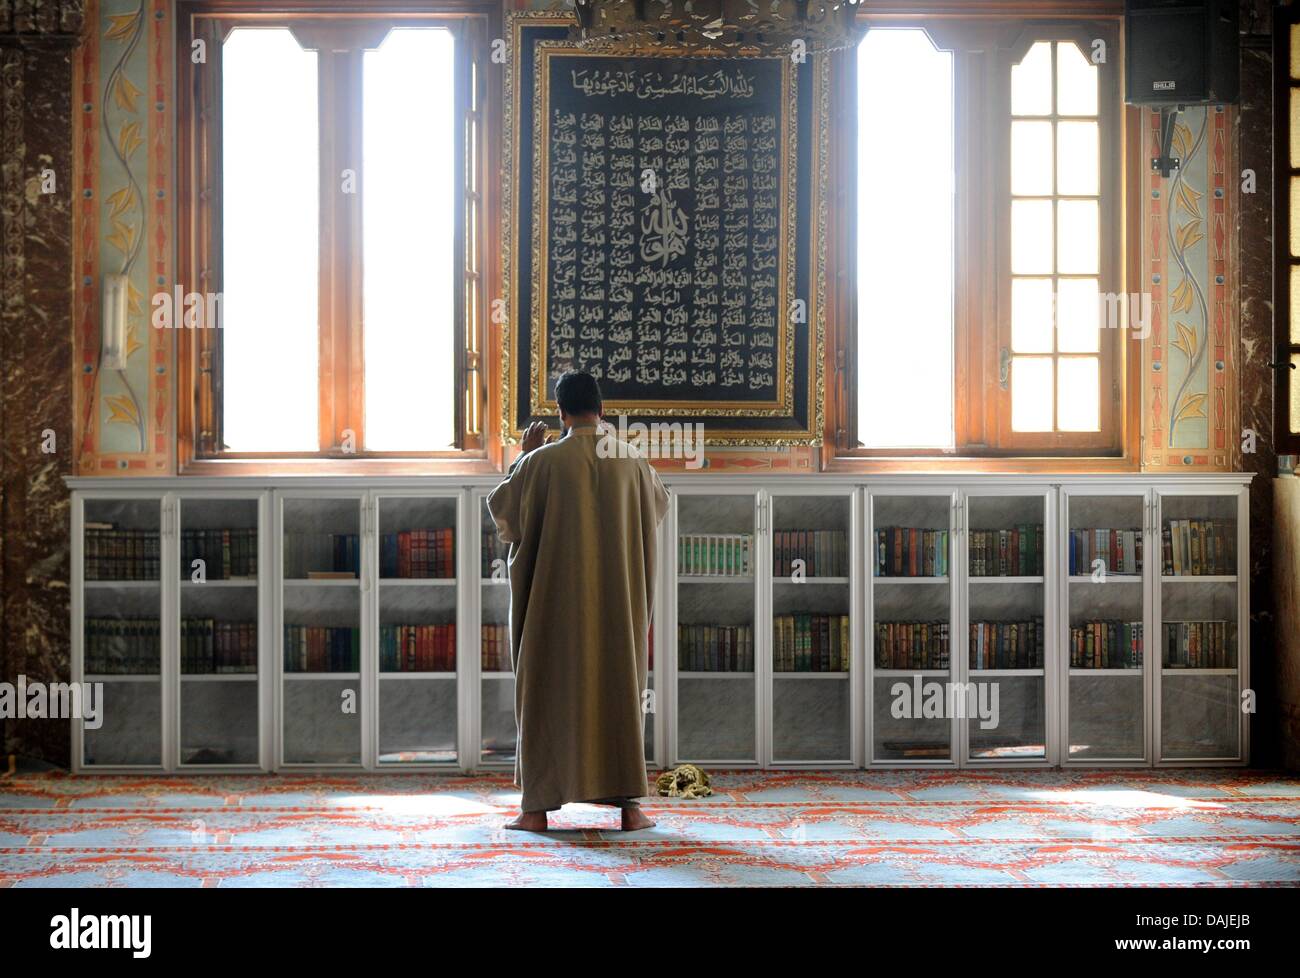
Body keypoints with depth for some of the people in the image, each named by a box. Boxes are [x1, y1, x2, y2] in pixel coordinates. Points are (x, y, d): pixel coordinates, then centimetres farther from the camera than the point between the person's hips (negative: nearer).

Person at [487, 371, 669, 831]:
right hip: (619, 600, 3)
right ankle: (629, 802, 5)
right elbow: (658, 504, 21)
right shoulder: (633, 460, 0)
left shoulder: (544, 460, -10)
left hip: (558, 598, -2)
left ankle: (537, 805, 4)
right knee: (620, 688, 9)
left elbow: (502, 511, 4)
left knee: (547, 691, 5)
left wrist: (523, 455, 14)